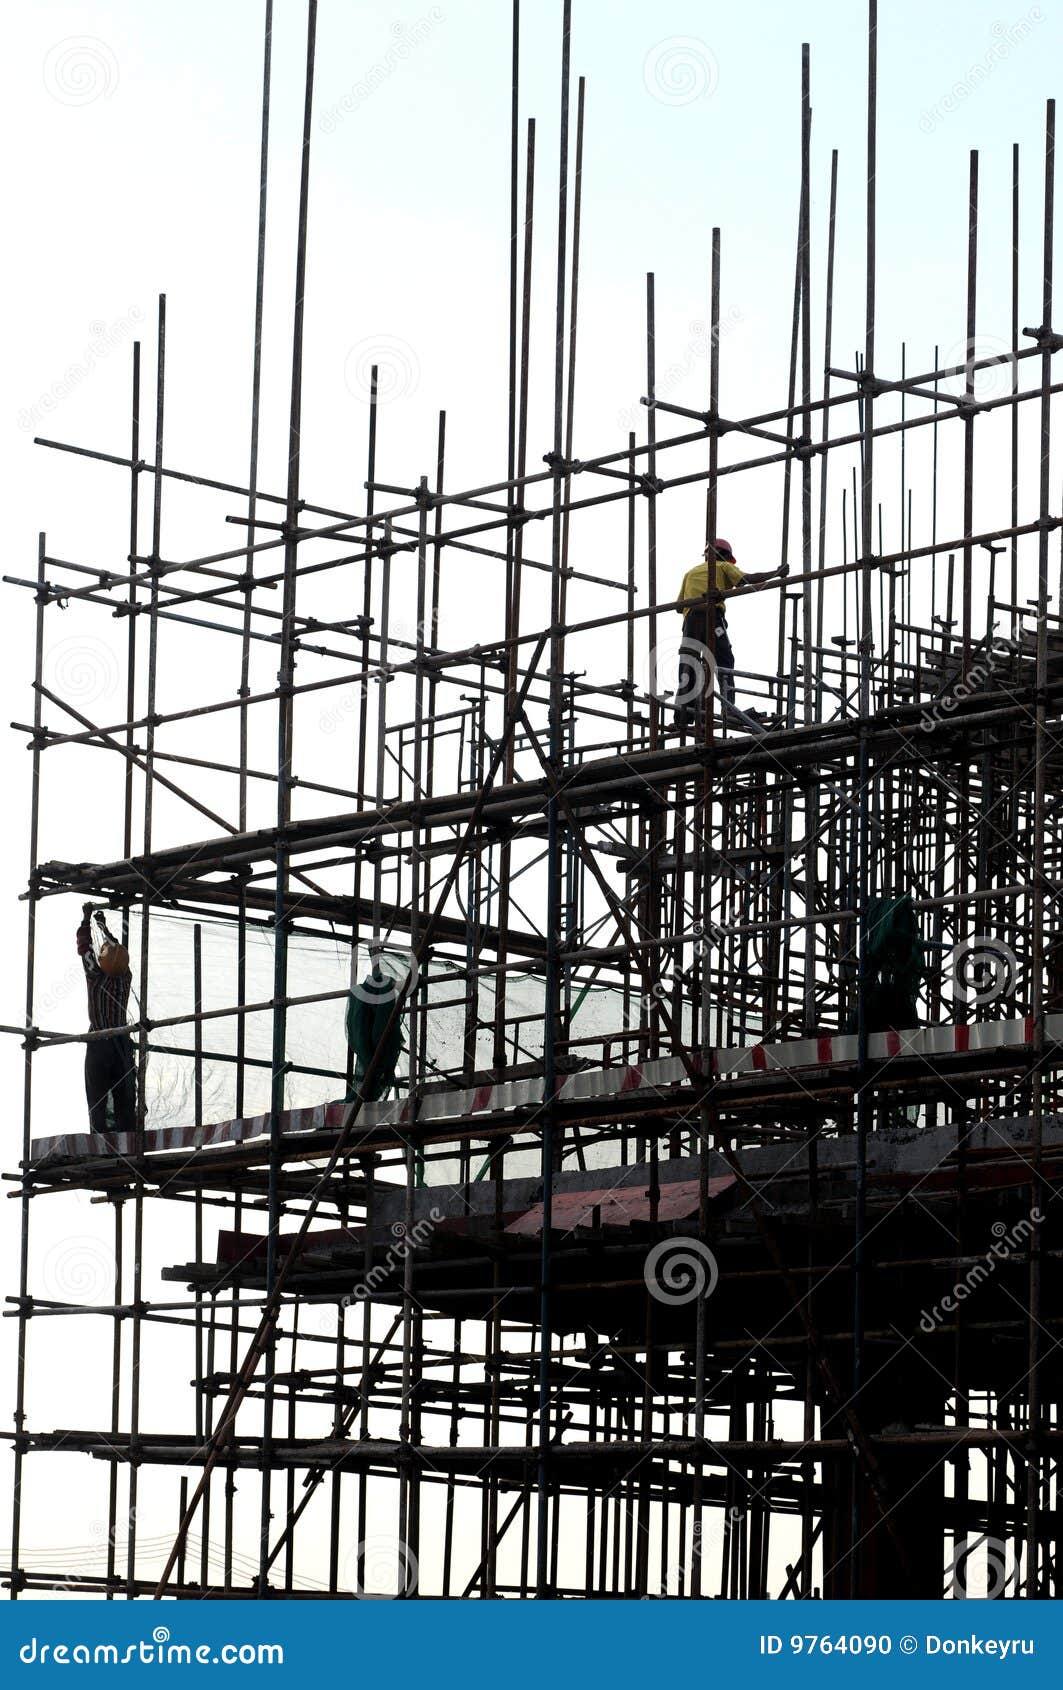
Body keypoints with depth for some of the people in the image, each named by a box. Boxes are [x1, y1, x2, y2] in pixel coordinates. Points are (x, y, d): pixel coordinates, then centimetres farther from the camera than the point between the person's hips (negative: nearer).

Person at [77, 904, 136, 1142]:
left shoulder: (96, 977, -9)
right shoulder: (125, 979, 1)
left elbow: (85, 948, 3)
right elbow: (116, 949, 18)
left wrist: (86, 918, 16)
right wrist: (102, 924, 32)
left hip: (99, 1044, -4)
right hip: (123, 1042, 4)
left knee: (97, 1099, -4)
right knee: (125, 1100, 5)